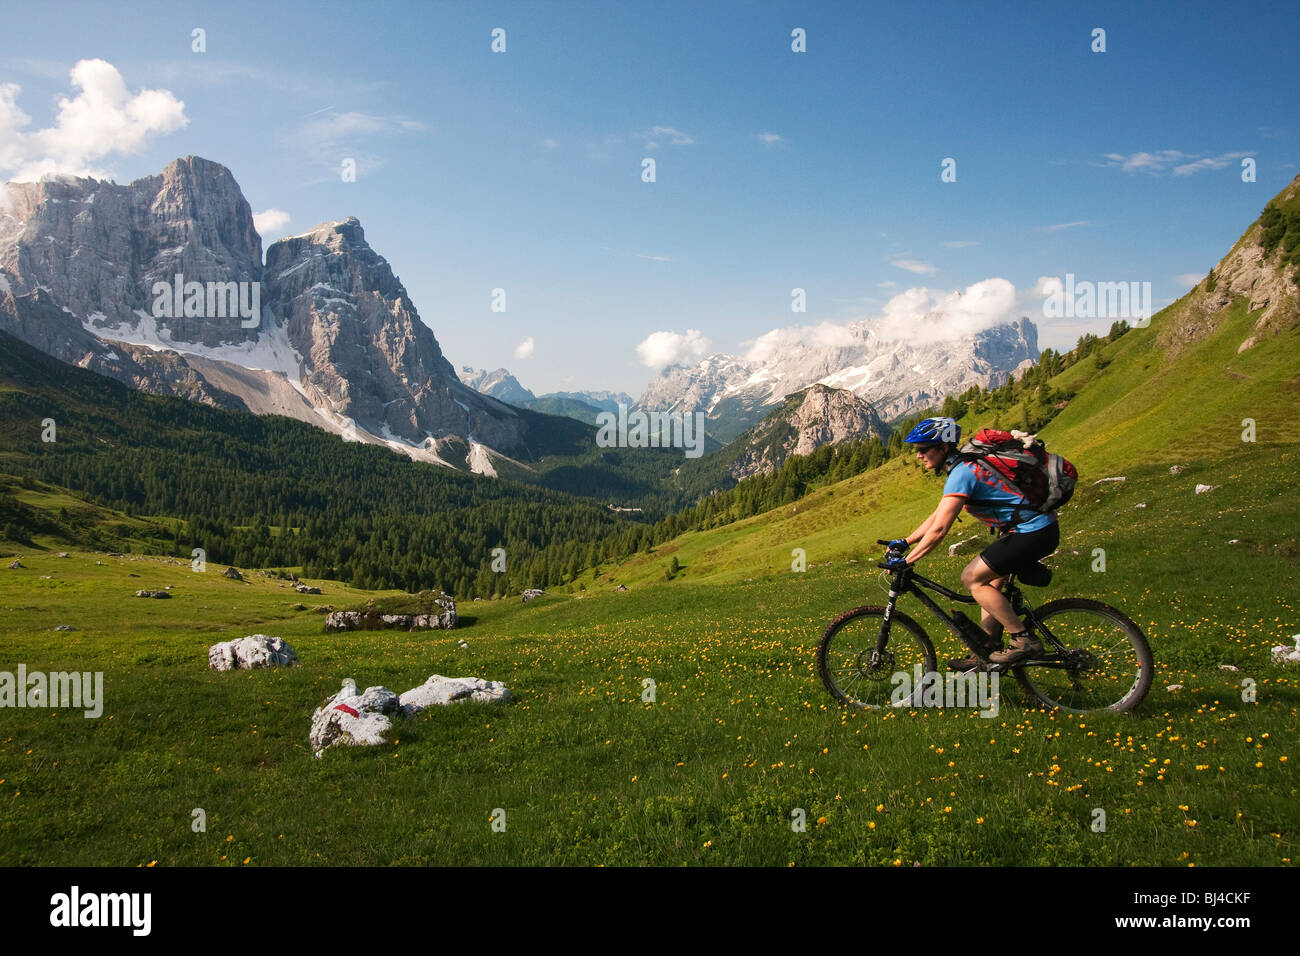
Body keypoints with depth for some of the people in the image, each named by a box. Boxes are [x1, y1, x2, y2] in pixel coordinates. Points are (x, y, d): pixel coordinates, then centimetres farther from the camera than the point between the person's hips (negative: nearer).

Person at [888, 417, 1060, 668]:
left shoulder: (961, 473, -18)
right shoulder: (964, 466, 14)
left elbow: (938, 530, -23)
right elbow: (938, 516, 22)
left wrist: (905, 561, -17)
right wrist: (905, 542, 18)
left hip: (1032, 532, -10)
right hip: (1038, 526, 10)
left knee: (972, 578, -7)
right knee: (989, 583, 15)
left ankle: (1023, 640, -3)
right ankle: (987, 651, 19)